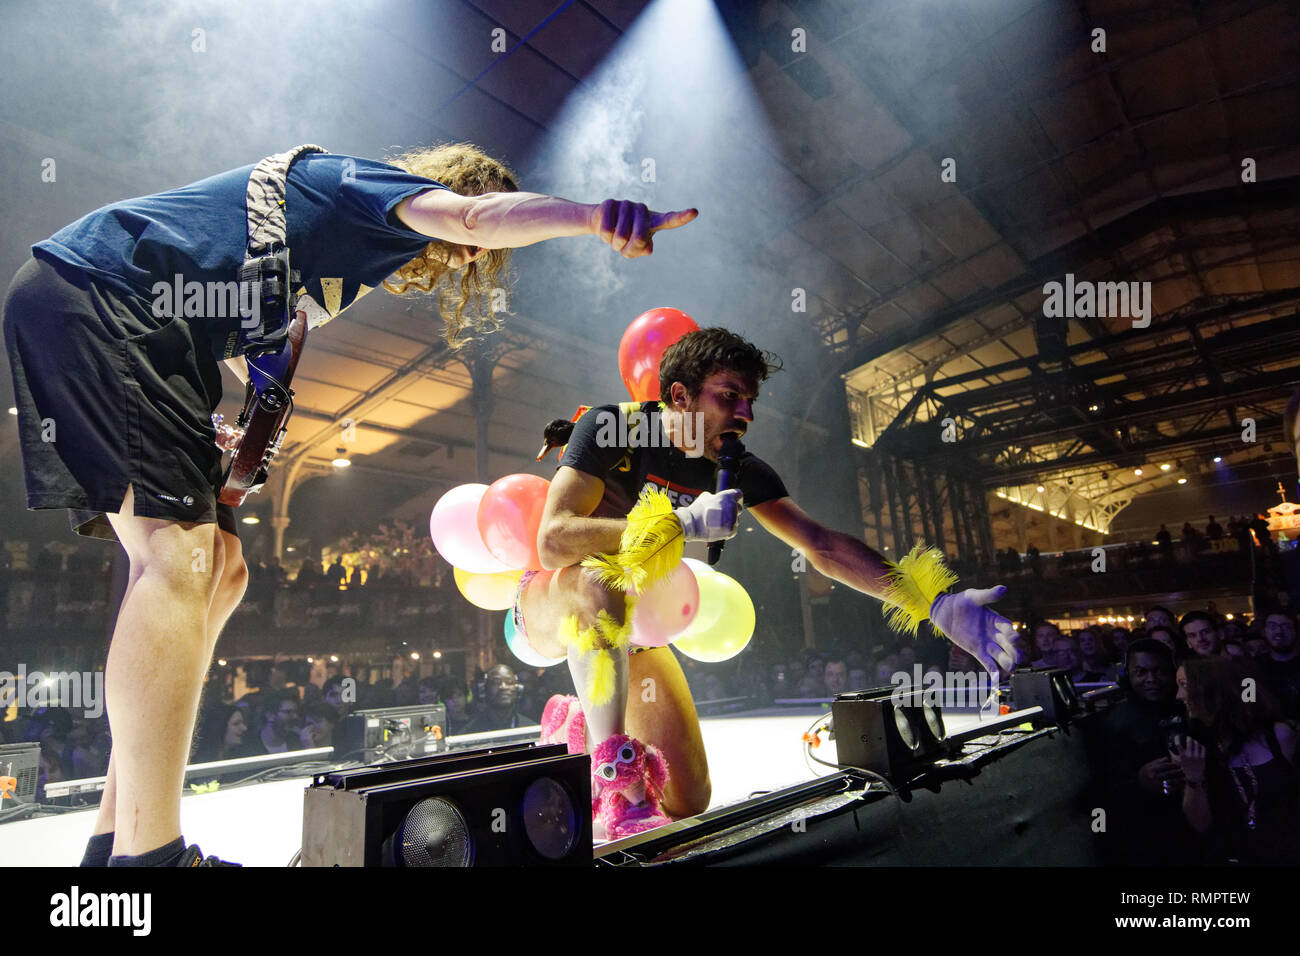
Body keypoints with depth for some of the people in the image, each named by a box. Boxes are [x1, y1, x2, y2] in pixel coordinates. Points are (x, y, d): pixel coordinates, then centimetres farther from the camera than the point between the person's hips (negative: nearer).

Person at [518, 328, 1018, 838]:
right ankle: (617, 782, -30)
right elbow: (554, 541, -35)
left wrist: (935, 604, -22)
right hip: (551, 605, -4)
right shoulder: (609, 428, -24)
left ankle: (578, 724, 23)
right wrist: (681, 522, -40)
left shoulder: (738, 471, -11)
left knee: (688, 801, 0)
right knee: (598, 582, -43)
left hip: (630, 628, 5)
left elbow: (823, 546, -13)